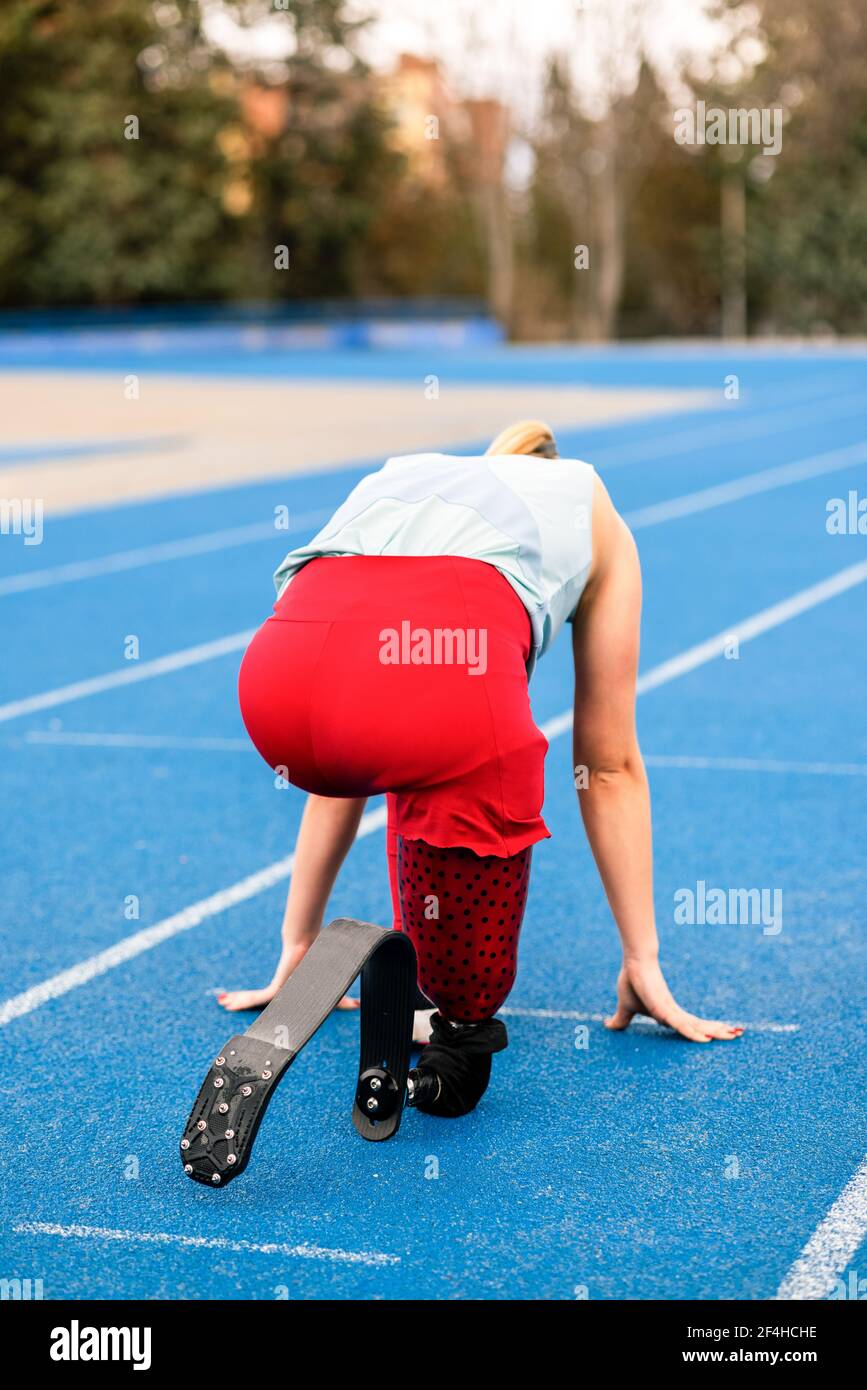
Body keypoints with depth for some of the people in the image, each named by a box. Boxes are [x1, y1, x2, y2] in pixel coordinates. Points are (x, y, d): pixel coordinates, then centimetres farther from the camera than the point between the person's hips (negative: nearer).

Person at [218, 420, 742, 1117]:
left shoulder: (396, 479, 45)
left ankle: (414, 997, 34)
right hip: (446, 664, -4)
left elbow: (345, 760, 49)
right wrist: (643, 962, 44)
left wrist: (297, 945, 55)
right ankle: (459, 1032, 20)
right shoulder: (593, 515, 38)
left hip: (284, 671, 4)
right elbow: (610, 766, 39)